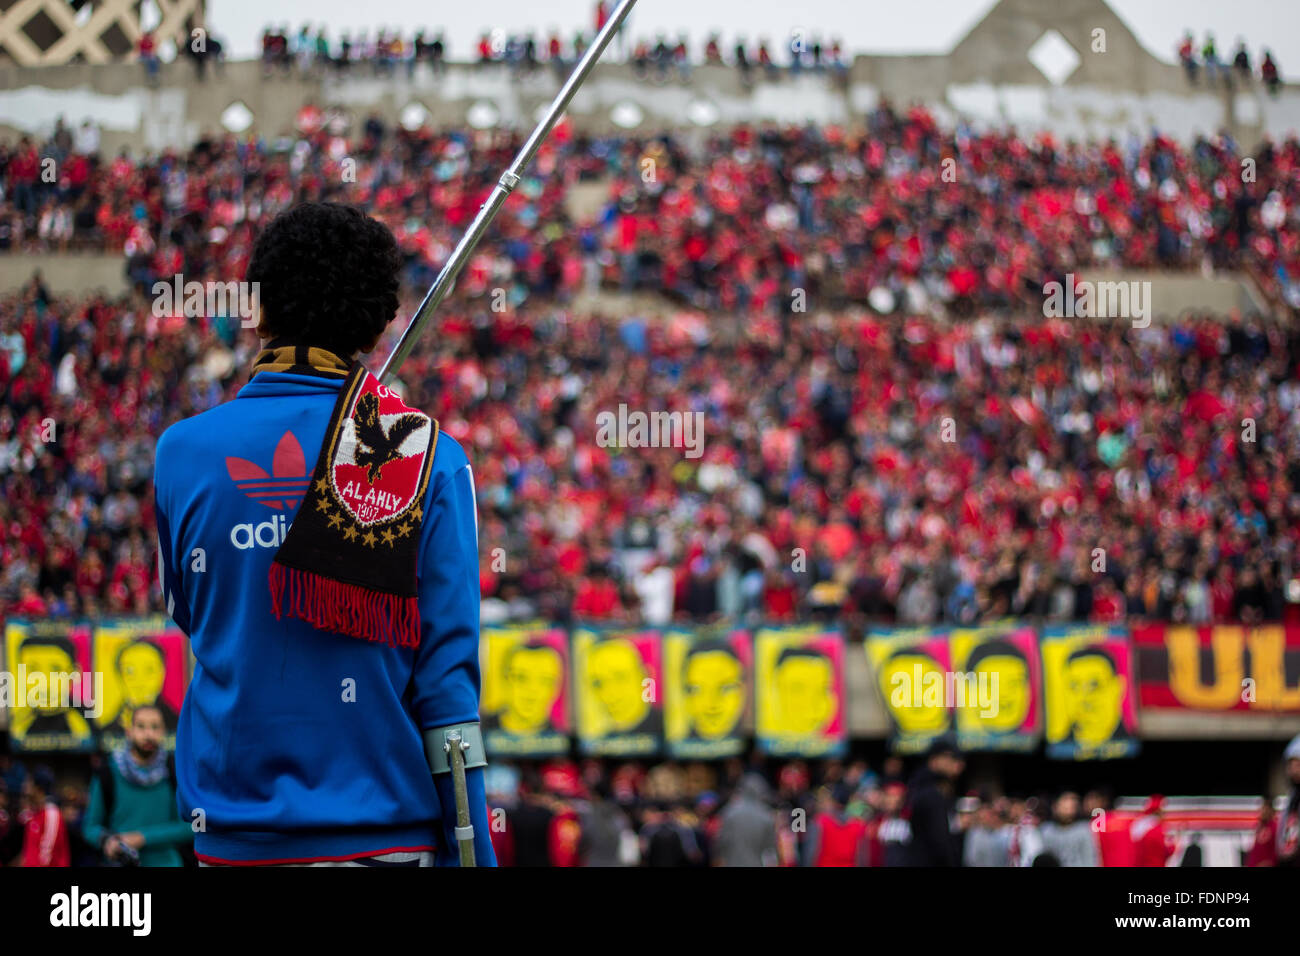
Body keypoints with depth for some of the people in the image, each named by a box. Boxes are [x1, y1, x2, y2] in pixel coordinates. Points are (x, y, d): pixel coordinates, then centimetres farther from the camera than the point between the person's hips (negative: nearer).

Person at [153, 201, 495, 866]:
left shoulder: (181, 450, 0)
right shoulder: (429, 458, -4)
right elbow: (446, 669, -7)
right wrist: (472, 850, -4)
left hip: (235, 833, 2)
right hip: (388, 834, -2)